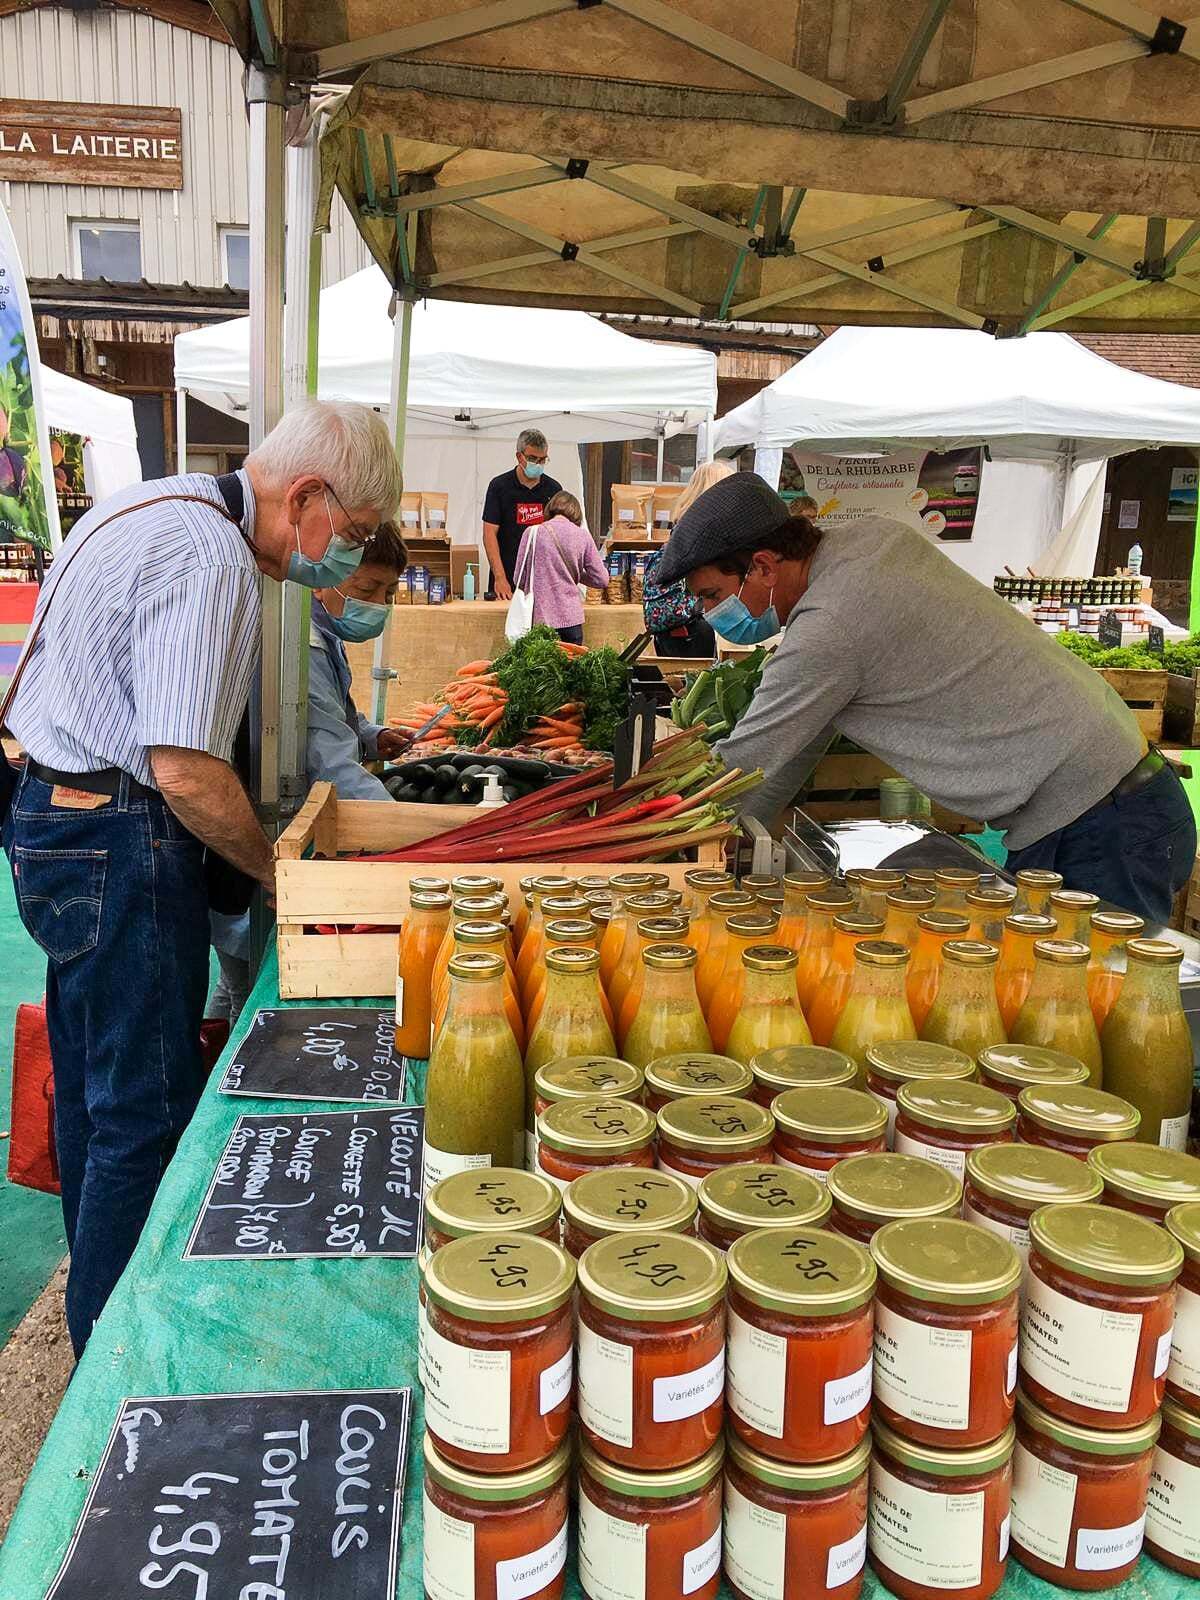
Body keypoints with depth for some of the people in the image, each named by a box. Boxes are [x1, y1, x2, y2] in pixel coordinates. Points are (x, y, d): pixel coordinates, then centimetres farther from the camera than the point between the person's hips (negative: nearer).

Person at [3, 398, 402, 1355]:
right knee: (148, 1113, 1)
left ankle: (99, 1324, 38)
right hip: (120, 844, -11)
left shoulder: (158, 511, 13)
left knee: (93, 1090, 20)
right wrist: (276, 871, -11)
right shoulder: (211, 558, -20)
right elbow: (185, 771, -26)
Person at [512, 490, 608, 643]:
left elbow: (520, 578, 4)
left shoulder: (532, 533, -2)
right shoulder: (582, 535, 1)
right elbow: (602, 580, 4)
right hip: (571, 617, 1)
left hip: (541, 617, -1)